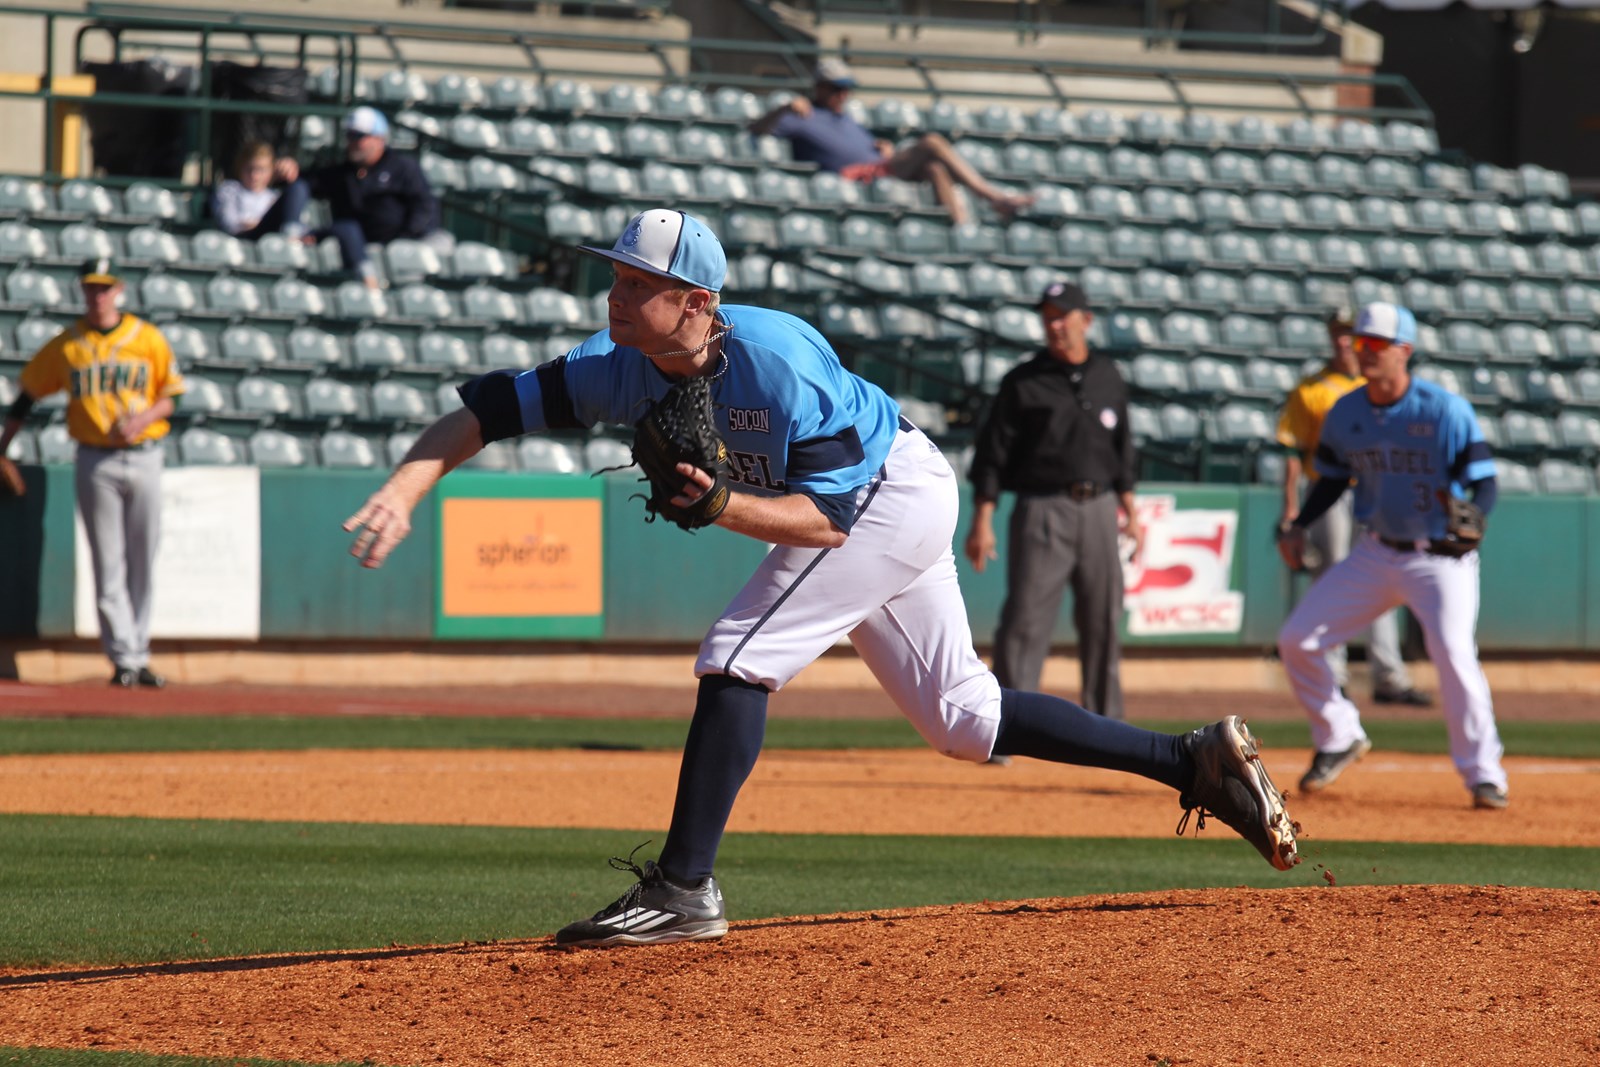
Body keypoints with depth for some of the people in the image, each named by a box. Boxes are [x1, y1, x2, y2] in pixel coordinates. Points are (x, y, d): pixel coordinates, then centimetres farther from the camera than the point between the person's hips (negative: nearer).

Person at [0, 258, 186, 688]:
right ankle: (124, 659, -4)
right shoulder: (66, 345, 4)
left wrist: (142, 419, -14)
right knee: (108, 567, -4)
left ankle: (138, 655, 13)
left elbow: (171, 396, 5)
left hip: (144, 456, 1)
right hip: (96, 463, -1)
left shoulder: (148, 338, 3)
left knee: (142, 563, 5)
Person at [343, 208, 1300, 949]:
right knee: (959, 716, 13)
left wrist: (724, 505, -44)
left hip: (893, 491, -8)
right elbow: (487, 410, -14)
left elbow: (825, 518, -30)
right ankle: (1197, 759, 18)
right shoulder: (620, 365, -14)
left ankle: (684, 890, -19)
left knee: (738, 657, -20)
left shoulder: (779, 364, -33)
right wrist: (401, 497, -28)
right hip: (888, 509, 8)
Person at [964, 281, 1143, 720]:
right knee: (1025, 619, -11)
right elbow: (992, 454, -3)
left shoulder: (1109, 379, 11)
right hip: (1043, 510, -4)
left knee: (1102, 619, 9)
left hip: (1099, 509, 4)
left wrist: (1131, 513, 12)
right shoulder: (1023, 382, -2)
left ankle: (1105, 722, 20)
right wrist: (982, 521, -10)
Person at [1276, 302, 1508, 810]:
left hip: (1441, 560, -6)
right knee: (1296, 640, 1)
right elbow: (1333, 477, 14)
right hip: (1375, 554, 6)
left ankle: (1483, 774, -14)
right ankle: (1340, 739, 23)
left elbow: (1485, 484, -16)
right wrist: (1299, 526, 0)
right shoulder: (1345, 413, -1)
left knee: (1453, 652, -26)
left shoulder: (1446, 411, -16)